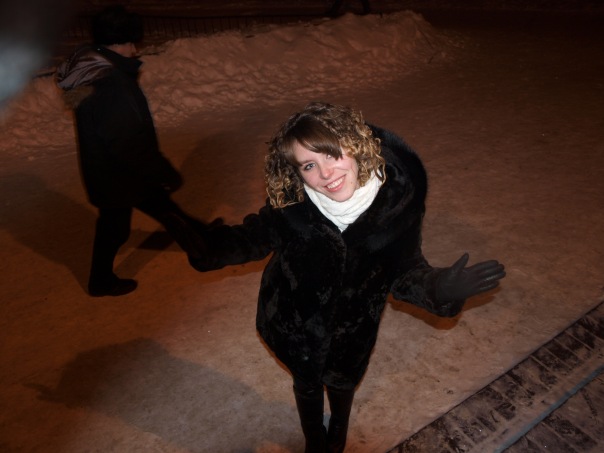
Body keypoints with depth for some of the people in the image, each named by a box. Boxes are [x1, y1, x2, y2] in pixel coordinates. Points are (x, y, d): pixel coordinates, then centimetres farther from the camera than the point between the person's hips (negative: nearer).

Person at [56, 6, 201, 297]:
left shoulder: (95, 70, 1)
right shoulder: (109, 82, -31)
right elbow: (129, 141, -29)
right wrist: (165, 172, -21)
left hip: (106, 169, 9)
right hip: (117, 176, -9)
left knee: (159, 204, 23)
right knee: (114, 228, 13)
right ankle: (101, 282, 36)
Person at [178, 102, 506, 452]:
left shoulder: (398, 197, -27)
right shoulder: (290, 201, -30)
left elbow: (405, 269, -17)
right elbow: (256, 236, -12)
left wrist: (436, 287, -39)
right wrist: (207, 245, -31)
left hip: (351, 331, 1)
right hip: (294, 323, -1)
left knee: (342, 382, 31)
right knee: (307, 384, 28)